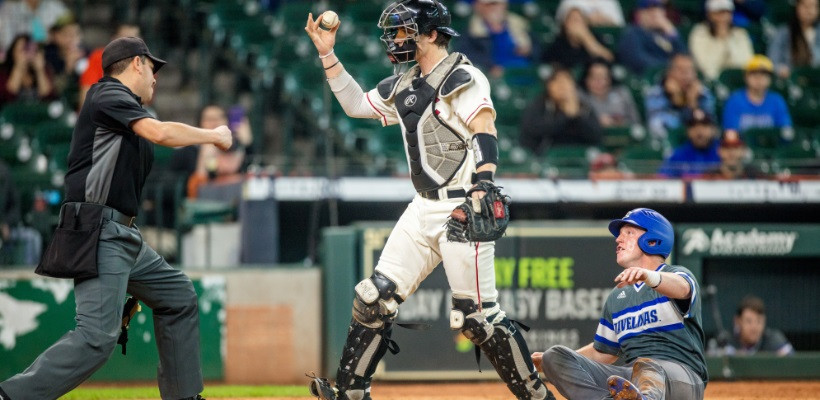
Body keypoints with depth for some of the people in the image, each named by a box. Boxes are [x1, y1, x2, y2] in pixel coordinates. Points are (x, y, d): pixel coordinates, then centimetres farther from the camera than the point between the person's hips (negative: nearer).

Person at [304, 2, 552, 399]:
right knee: (374, 296, 4)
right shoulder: (404, 86, 16)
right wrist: (327, 54, 19)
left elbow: (485, 136, -20)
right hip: (423, 209, 9)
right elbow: (355, 104, 28)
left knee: (476, 315, -11)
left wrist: (479, 197, -32)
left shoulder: (462, 78, -10)